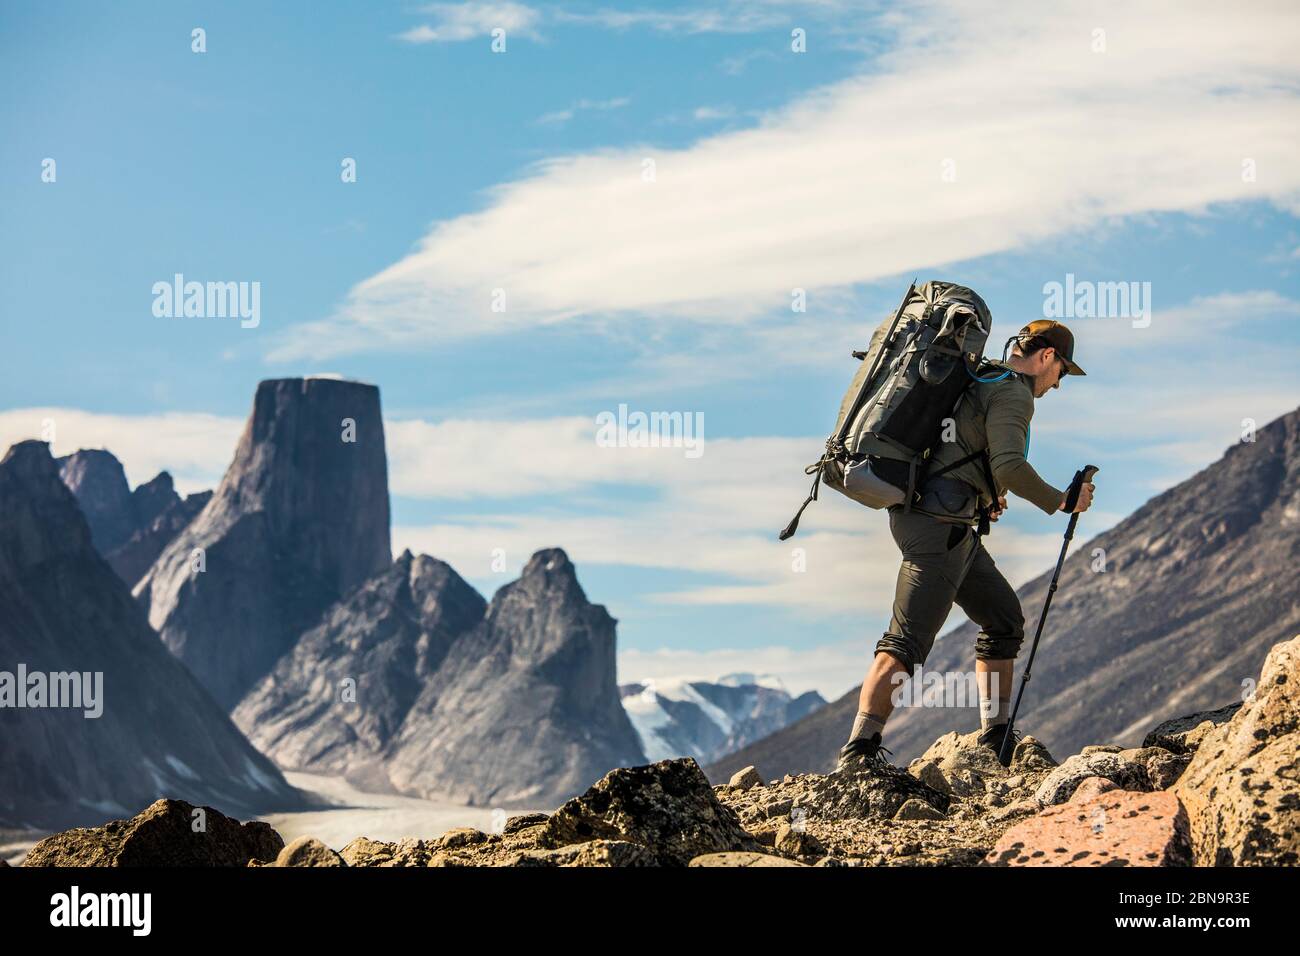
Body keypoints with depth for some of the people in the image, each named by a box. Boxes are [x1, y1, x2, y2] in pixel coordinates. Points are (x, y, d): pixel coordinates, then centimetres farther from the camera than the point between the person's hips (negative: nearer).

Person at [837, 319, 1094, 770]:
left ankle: (997, 737, 21)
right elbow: (1009, 464, -21)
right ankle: (859, 751, -20)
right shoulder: (1012, 392, -7)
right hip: (938, 527, -10)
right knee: (906, 641, -15)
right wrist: (1058, 501, -8)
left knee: (1003, 618, 18)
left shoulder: (980, 381, 23)